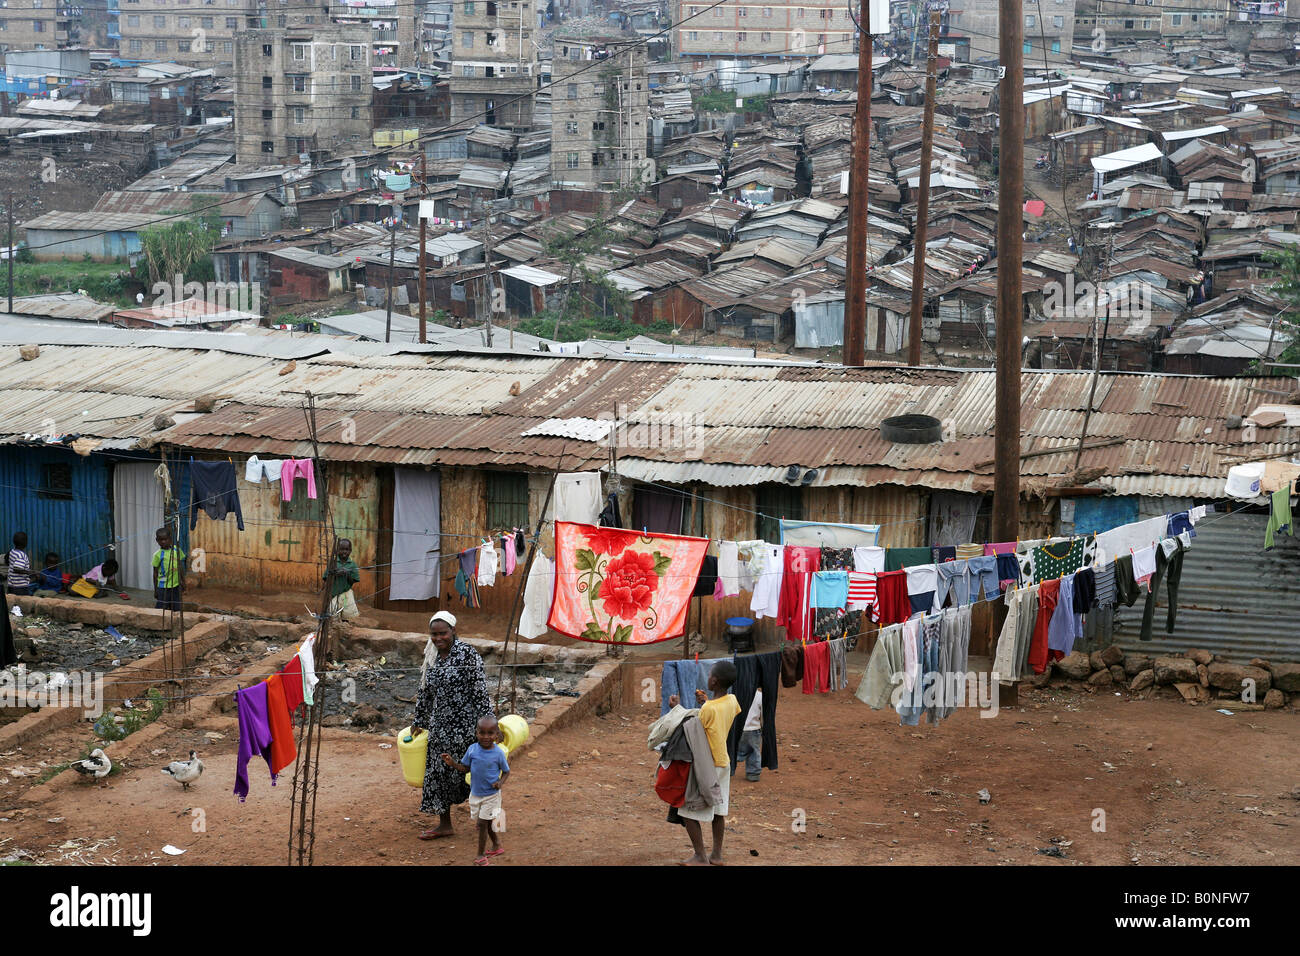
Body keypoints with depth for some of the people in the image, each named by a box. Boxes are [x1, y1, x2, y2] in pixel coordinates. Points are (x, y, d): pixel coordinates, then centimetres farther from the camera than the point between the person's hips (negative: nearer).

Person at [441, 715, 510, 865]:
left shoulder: (498, 753, -16)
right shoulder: (472, 749, -8)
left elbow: (506, 771, -3)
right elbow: (465, 768, 4)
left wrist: (500, 782, -22)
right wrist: (452, 763, -13)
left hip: (491, 795, -4)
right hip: (475, 793, 4)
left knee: (482, 823, -3)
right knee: (487, 823, 18)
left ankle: (481, 855, 11)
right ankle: (497, 845, 40)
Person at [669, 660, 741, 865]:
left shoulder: (709, 709, -24)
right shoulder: (732, 701, -1)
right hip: (723, 763, 8)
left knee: (689, 812, -1)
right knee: (718, 811, 15)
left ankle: (700, 856, 0)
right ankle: (717, 855, 19)